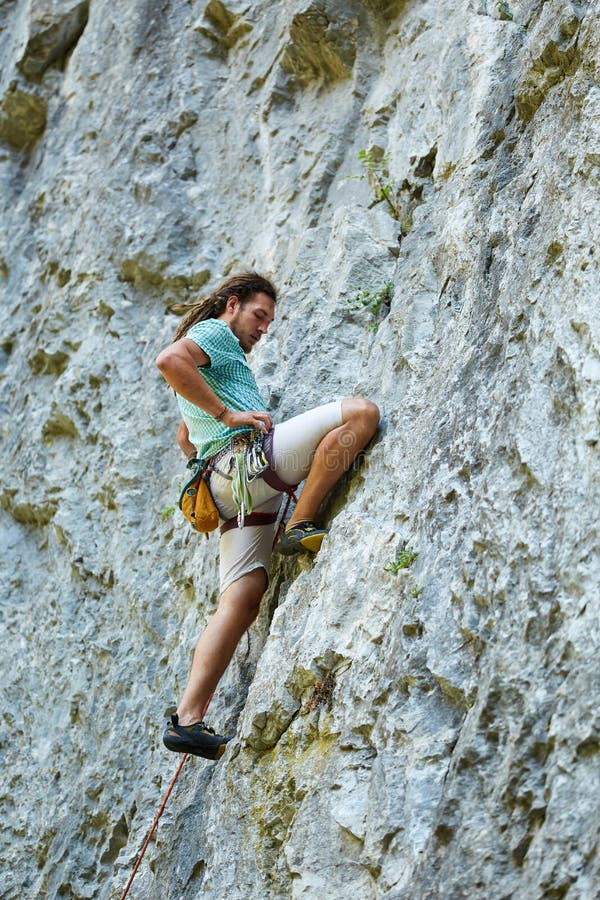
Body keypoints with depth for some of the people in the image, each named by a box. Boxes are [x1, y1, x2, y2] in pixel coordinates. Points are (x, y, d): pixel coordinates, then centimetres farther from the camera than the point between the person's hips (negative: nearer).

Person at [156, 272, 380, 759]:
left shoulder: (224, 350, 38)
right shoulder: (214, 333, 8)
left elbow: (185, 437, 47)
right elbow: (169, 360, -16)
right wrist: (227, 415, -15)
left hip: (232, 493, 9)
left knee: (242, 597, -4)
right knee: (361, 412, -17)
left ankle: (188, 719, -13)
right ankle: (300, 525, -23)